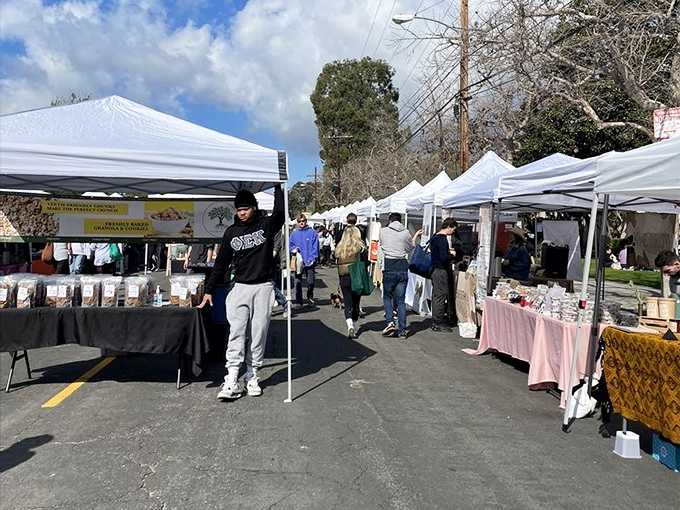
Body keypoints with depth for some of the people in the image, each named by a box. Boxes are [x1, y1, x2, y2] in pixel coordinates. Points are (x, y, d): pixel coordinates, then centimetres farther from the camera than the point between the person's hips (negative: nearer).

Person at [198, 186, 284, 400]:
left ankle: (252, 377, 12)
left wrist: (276, 186, -15)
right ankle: (231, 381, -9)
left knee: (258, 333, 2)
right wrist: (209, 290, 8)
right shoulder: (232, 231, 9)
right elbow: (221, 263, 11)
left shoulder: (267, 225, 2)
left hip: (263, 287, -1)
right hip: (239, 287, 1)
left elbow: (280, 211, -20)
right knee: (236, 332, -7)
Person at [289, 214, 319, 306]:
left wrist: (312, 258, -12)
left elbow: (315, 247, -3)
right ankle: (298, 301, 13)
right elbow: (290, 245, 14)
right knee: (298, 282, 3)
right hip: (299, 262, 2)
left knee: (311, 282, 1)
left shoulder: (312, 232, 1)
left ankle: (310, 297, 25)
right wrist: (293, 249, -8)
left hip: (310, 262, -2)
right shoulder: (294, 234, 9)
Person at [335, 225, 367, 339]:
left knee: (348, 303, 2)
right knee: (356, 302, 13)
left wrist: (340, 281, 10)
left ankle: (350, 326, -17)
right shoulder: (360, 247, -5)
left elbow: (338, 265, 4)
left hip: (344, 278, 1)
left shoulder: (339, 248, 2)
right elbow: (366, 263, -6)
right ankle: (353, 326, 23)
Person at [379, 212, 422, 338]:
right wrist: (415, 236, 32)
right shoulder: (406, 232, 3)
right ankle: (402, 330, 6)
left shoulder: (383, 231, 2)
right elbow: (410, 248, 16)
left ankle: (390, 322, -5)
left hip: (389, 267, -2)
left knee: (387, 297, 14)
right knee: (401, 300, 6)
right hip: (403, 267, 2)